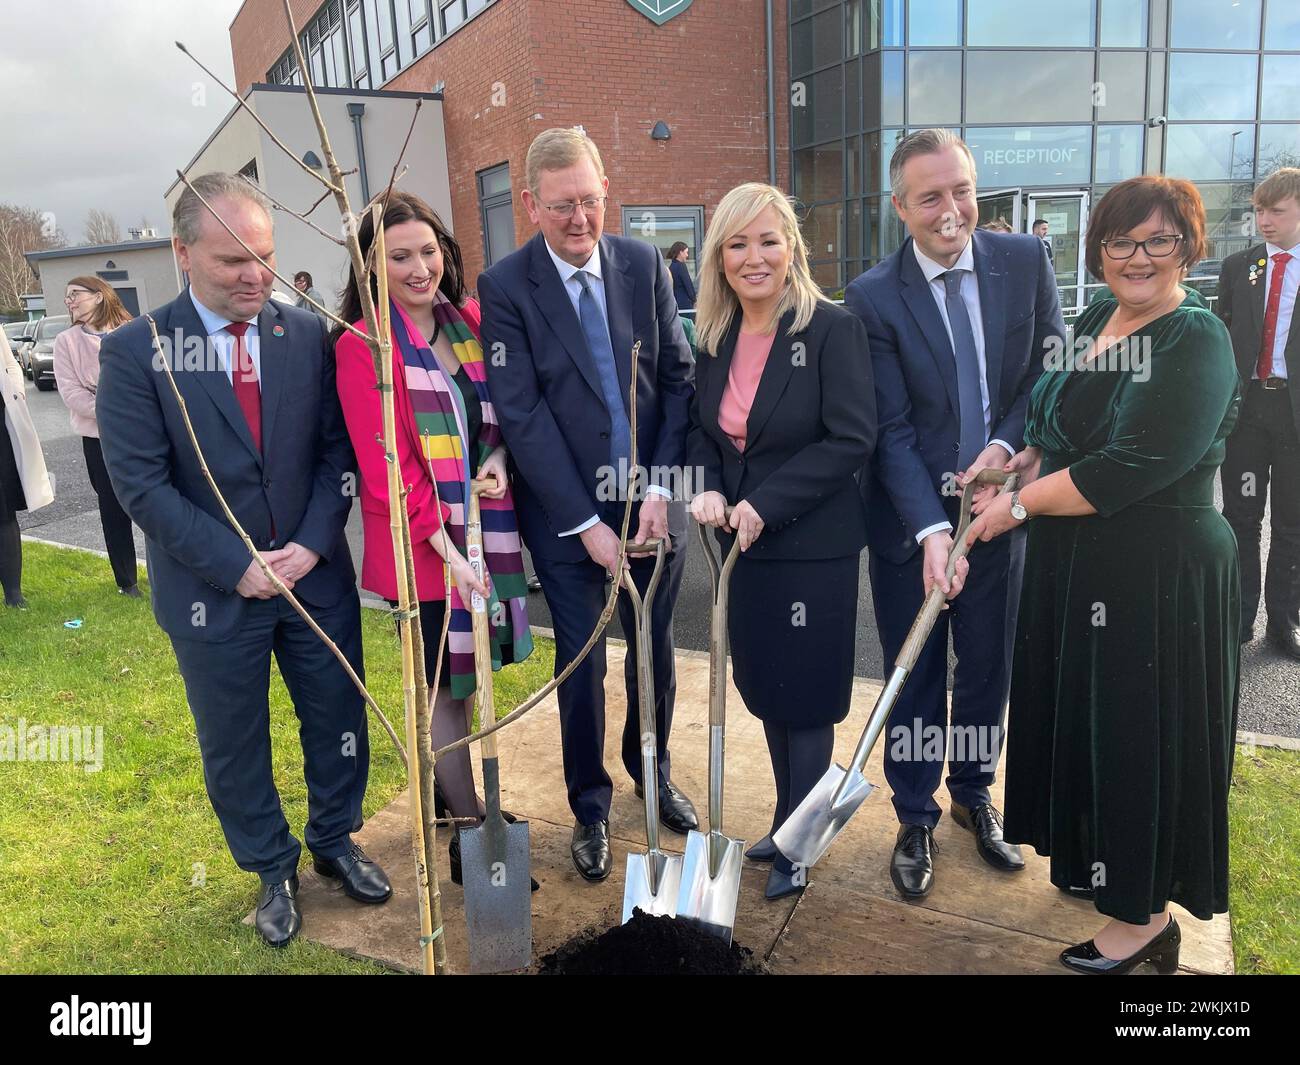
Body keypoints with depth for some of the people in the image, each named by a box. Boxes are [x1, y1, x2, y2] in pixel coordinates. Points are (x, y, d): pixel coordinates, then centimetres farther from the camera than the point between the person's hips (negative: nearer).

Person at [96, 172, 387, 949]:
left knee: (338, 719, 15)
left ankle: (335, 840, 40)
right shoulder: (135, 352, -9)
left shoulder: (309, 335, -2)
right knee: (234, 745, 14)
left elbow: (336, 450, 0)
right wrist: (238, 564, -16)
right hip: (212, 592, -2)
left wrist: (312, 544, -12)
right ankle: (273, 870, 37)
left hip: (317, 574, 2)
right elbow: (141, 482, -12)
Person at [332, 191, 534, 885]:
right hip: (422, 543, -6)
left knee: (462, 672, 17)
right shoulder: (362, 345, -12)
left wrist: (498, 456, -5)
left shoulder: (471, 321, 6)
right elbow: (386, 467, -15)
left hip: (484, 525, 6)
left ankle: (453, 791, 38)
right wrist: (444, 545, -19)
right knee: (445, 685, 4)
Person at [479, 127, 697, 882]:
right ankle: (590, 804, 32)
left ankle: (653, 770, 42)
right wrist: (586, 522, -15)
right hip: (566, 514, -2)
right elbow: (521, 415, -13)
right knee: (583, 661, 9)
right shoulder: (505, 287, -9)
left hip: (652, 502, 3)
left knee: (654, 648, 16)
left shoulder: (645, 265, 0)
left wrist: (660, 489, -9)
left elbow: (678, 379, 1)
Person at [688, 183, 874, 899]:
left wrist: (766, 503, -21)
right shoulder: (717, 338, 6)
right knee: (764, 688, 17)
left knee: (805, 697, 7)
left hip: (812, 544, -6)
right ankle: (788, 822, 38)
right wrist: (708, 489, -7)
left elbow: (851, 438, -18)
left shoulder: (831, 329, -13)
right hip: (743, 544, 6)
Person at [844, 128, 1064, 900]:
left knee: (989, 667, 17)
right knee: (916, 678, 10)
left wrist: (1007, 443, -15)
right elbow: (890, 430, -15)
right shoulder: (873, 298, -13)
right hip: (910, 518, -3)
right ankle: (916, 820, 30)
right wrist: (931, 528, -25)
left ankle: (974, 794, 41)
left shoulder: (1027, 261, -3)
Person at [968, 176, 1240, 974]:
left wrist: (1019, 506, -16)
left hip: (1157, 573, -8)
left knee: (1137, 728, 3)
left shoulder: (1197, 342, -17)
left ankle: (1145, 917, 23)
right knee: (1083, 713, 19)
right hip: (1078, 563, 8)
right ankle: (1101, 860, 41)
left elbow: (1131, 467, -25)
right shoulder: (1094, 321, 8)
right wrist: (1028, 458, 0)